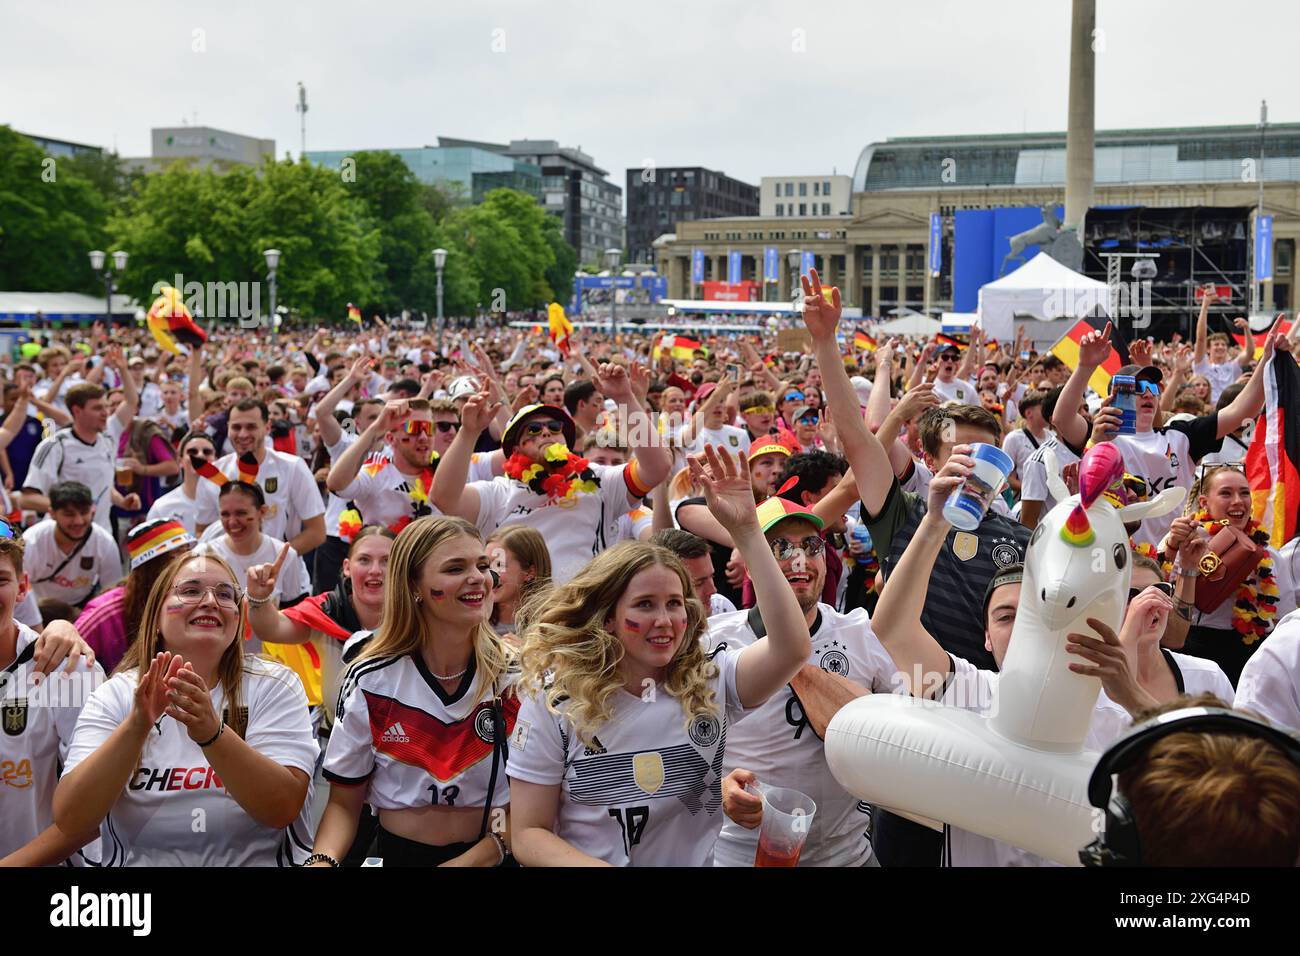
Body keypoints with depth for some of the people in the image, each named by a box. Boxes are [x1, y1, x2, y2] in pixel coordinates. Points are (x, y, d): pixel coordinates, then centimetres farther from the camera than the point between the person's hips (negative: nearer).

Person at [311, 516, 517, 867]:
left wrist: (472, 860, -13)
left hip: (492, 858, 0)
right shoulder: (369, 680, -3)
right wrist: (323, 860, -14)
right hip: (397, 854, 0)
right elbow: (344, 802, 4)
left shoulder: (519, 676, -3)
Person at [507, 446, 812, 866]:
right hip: (594, 862, -1)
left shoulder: (711, 682, -3)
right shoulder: (554, 698, -7)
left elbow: (792, 647, -20)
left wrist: (745, 530, -22)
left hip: (697, 862, 2)